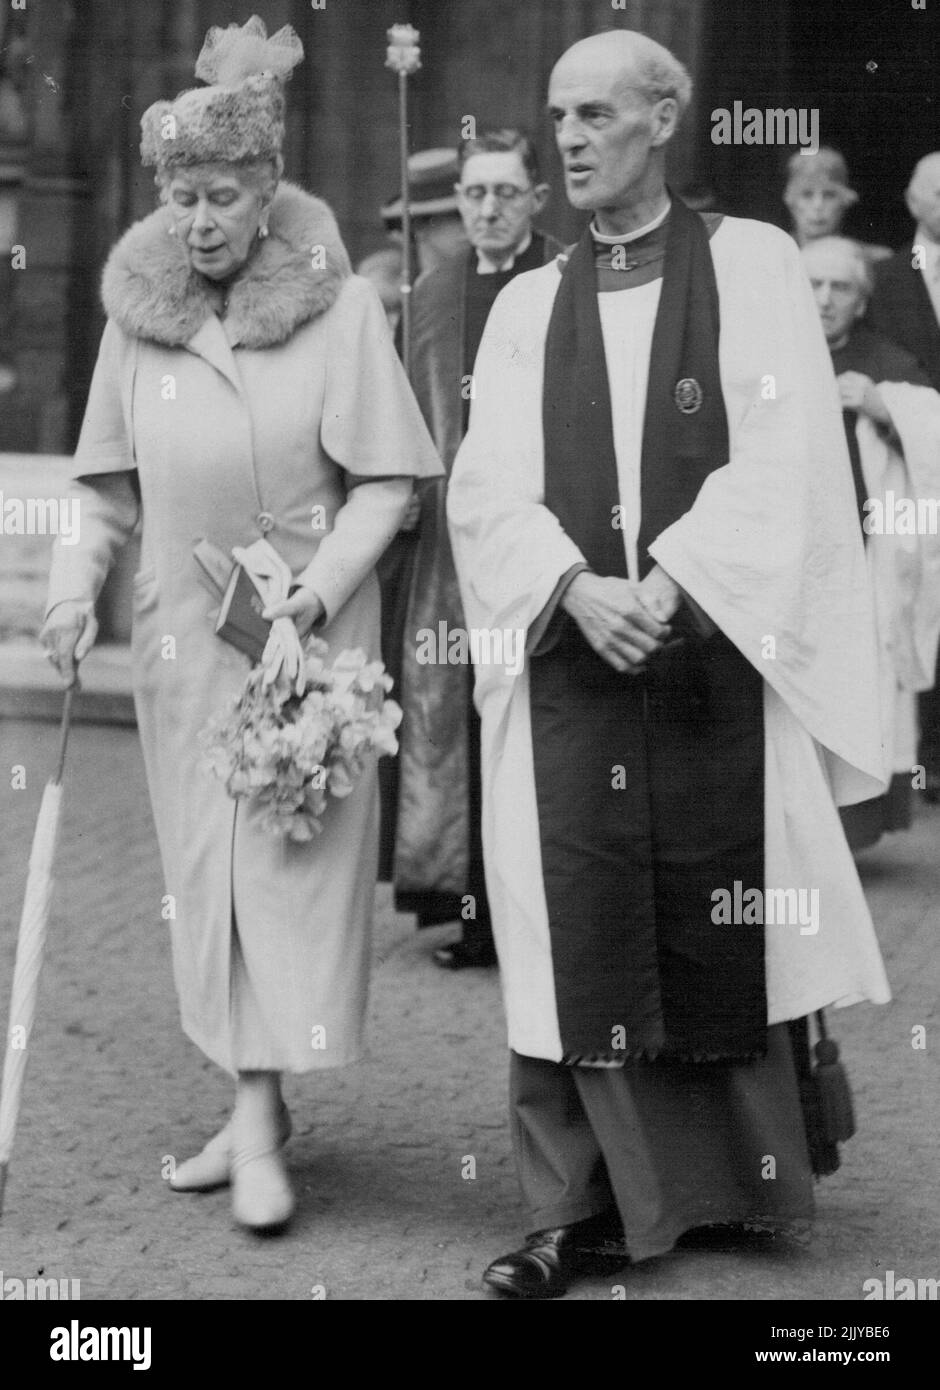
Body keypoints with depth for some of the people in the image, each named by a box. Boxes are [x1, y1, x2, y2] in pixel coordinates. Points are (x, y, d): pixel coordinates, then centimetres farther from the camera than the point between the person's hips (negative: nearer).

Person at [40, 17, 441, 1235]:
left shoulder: (339, 307, -7)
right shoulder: (135, 315, 4)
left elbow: (385, 482, -8)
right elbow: (111, 486, 11)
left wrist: (313, 598, -19)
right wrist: (75, 585, -5)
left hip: (308, 632, -4)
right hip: (180, 632, 4)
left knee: (290, 857, -6)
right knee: (204, 865, 7)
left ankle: (258, 1120, -4)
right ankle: (256, 1105, 17)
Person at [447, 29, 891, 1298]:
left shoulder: (752, 265, 4)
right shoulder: (527, 307, 13)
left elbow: (780, 459, -6)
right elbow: (489, 488, 3)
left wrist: (670, 586, -17)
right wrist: (578, 590, -15)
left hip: (722, 655, -2)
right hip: (571, 663, 2)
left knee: (728, 930, 3)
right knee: (578, 934, -2)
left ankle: (757, 1175, 20)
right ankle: (590, 1208, 3)